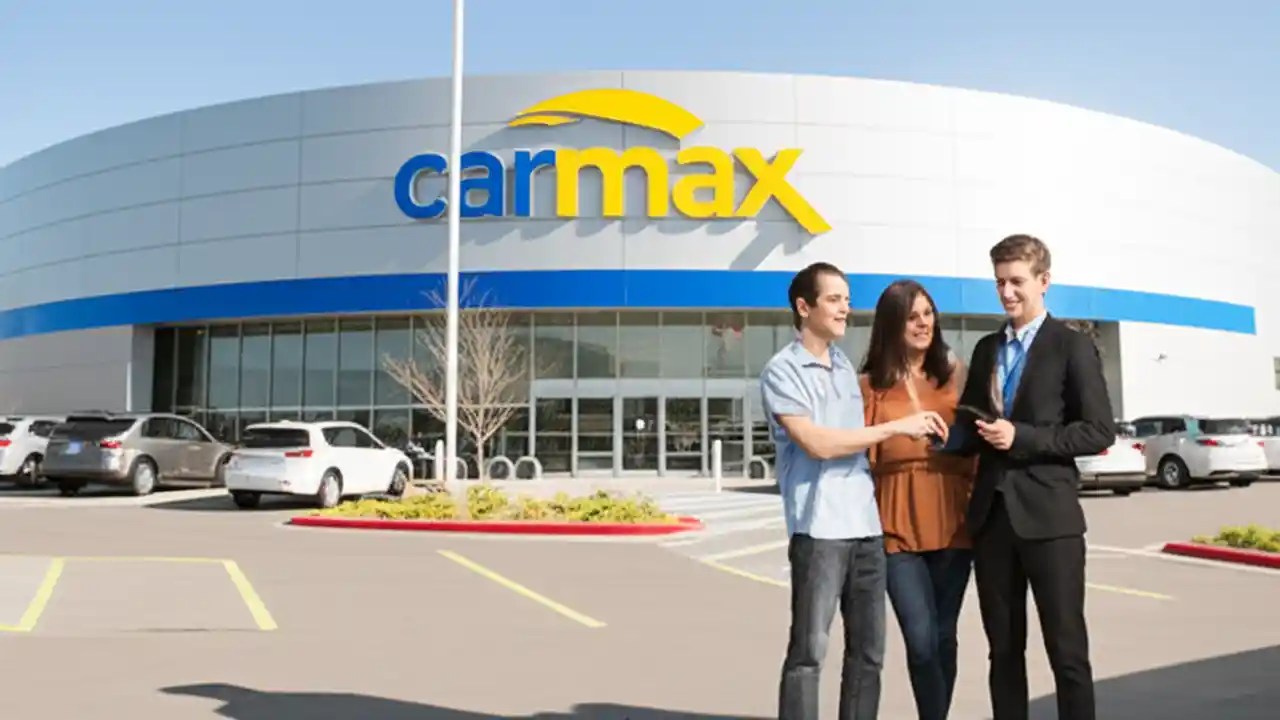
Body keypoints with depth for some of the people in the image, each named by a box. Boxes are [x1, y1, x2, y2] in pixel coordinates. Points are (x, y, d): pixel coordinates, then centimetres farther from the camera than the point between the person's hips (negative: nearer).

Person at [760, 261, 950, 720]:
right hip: (819, 529, -7)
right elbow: (817, 443, -15)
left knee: (868, 652, 9)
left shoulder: (846, 367, 17)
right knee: (808, 652, -5)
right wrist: (897, 427, -12)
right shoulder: (782, 371, -5)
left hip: (866, 526, 7)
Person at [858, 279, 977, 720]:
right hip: (897, 525, -2)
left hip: (951, 521, 3)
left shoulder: (954, 374, 10)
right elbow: (863, 458, 1)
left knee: (944, 637, 9)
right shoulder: (870, 384, 2)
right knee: (921, 641, -8)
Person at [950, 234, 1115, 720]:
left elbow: (1099, 432, -8)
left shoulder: (1073, 346, -2)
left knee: (1067, 649, 2)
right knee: (1004, 649, 12)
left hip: (1047, 515, -5)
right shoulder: (986, 349, 15)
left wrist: (1022, 437, -16)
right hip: (991, 514, 5)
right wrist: (958, 433, -1)